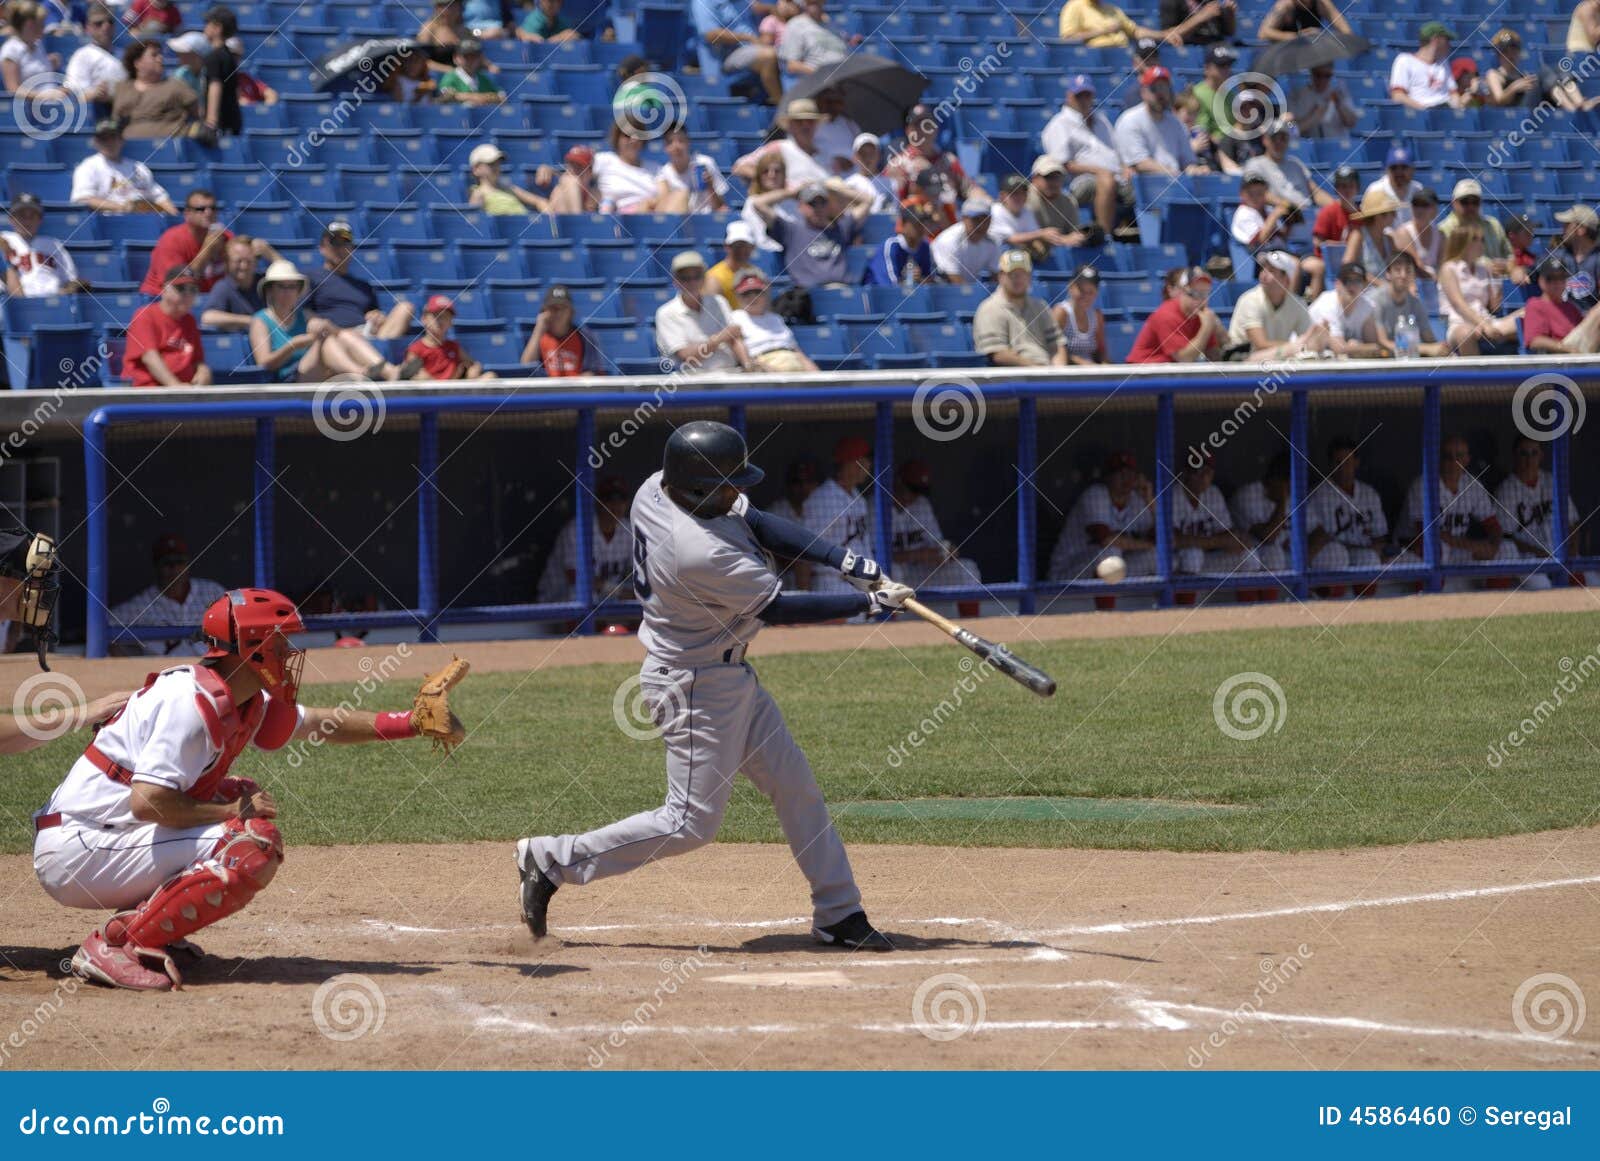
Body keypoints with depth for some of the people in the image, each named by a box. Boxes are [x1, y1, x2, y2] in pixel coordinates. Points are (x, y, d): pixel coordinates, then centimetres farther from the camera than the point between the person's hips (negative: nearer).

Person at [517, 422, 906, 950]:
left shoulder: (658, 489, -7)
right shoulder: (702, 554, -33)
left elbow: (756, 523, -1)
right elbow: (779, 608, -21)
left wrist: (850, 563, -9)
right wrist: (871, 601, -11)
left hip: (729, 674, 10)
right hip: (694, 684, -10)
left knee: (794, 785, 13)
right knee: (692, 822, -3)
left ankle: (839, 915, 20)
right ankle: (552, 861, 7)